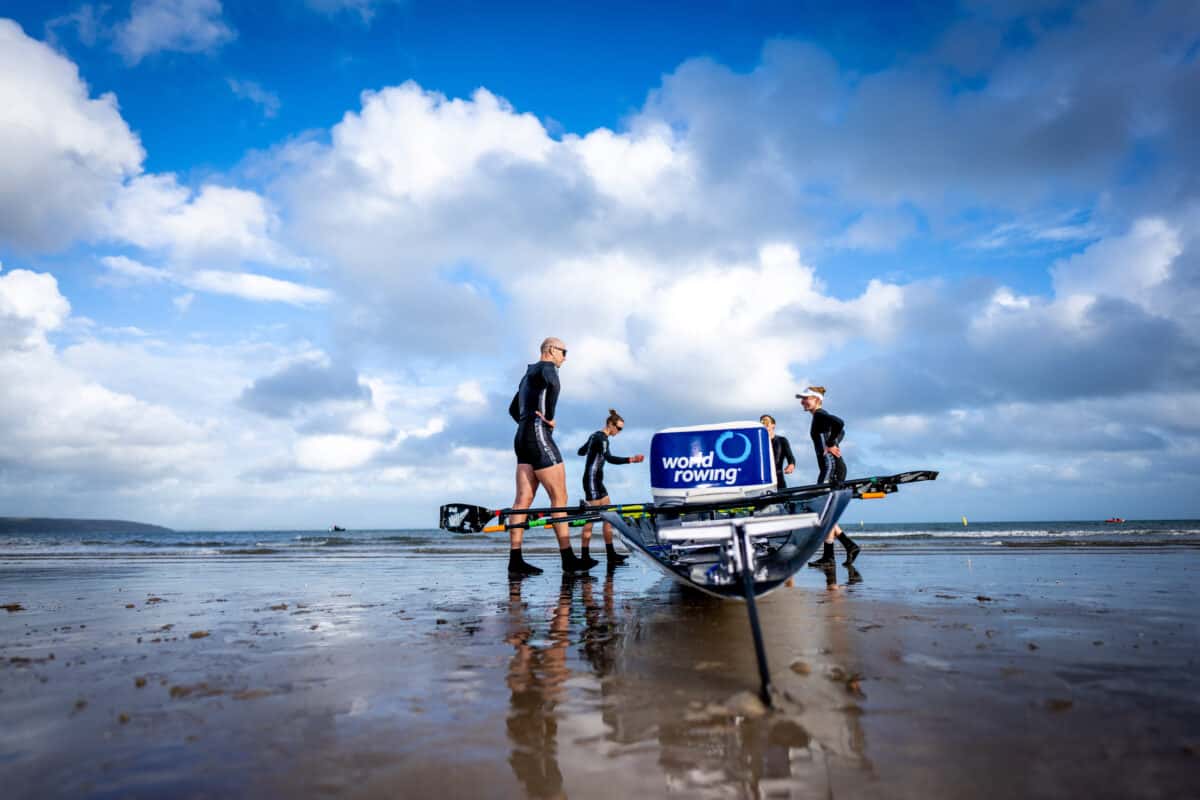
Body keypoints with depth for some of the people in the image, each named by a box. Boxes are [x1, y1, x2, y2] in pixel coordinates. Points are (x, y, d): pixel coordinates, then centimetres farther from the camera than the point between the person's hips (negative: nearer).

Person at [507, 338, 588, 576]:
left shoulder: (529, 374, 27)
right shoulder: (546, 366, -2)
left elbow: (513, 409, 35)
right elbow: (553, 383, -28)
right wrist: (549, 417, -18)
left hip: (522, 438, 9)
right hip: (539, 436, -9)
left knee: (523, 499, 2)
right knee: (559, 498, -7)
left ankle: (515, 560, -1)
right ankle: (568, 559, -6)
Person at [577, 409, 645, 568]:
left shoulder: (595, 436, 15)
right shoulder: (602, 438, -14)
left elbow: (581, 452, 30)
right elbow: (609, 458, -31)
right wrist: (631, 459, -41)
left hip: (595, 481, 10)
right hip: (593, 481, -10)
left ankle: (611, 554, 10)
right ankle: (584, 556, -6)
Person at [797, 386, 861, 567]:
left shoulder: (820, 415, -10)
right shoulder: (821, 417, 19)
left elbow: (839, 423, -29)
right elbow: (841, 429, 34)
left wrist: (831, 445, -19)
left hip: (831, 467, -10)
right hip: (833, 467, 10)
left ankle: (828, 557, -3)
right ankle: (850, 545, 13)